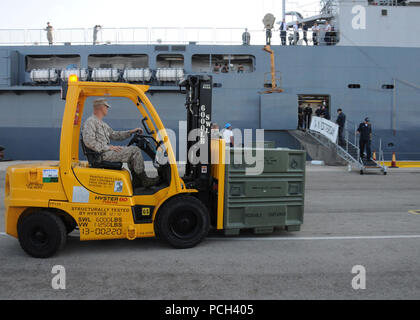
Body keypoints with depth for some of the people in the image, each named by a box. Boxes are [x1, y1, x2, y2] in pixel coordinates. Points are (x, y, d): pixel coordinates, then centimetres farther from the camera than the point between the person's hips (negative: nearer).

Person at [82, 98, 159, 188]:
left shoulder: (102, 123, 24)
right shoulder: (90, 122, -9)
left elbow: (114, 135, 26)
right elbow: (89, 142, -21)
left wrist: (130, 132, 16)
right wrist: (109, 147, -20)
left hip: (106, 151, 11)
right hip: (102, 155, -11)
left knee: (133, 149, 11)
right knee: (135, 151, -14)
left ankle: (136, 180, 6)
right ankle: (144, 180, -5)